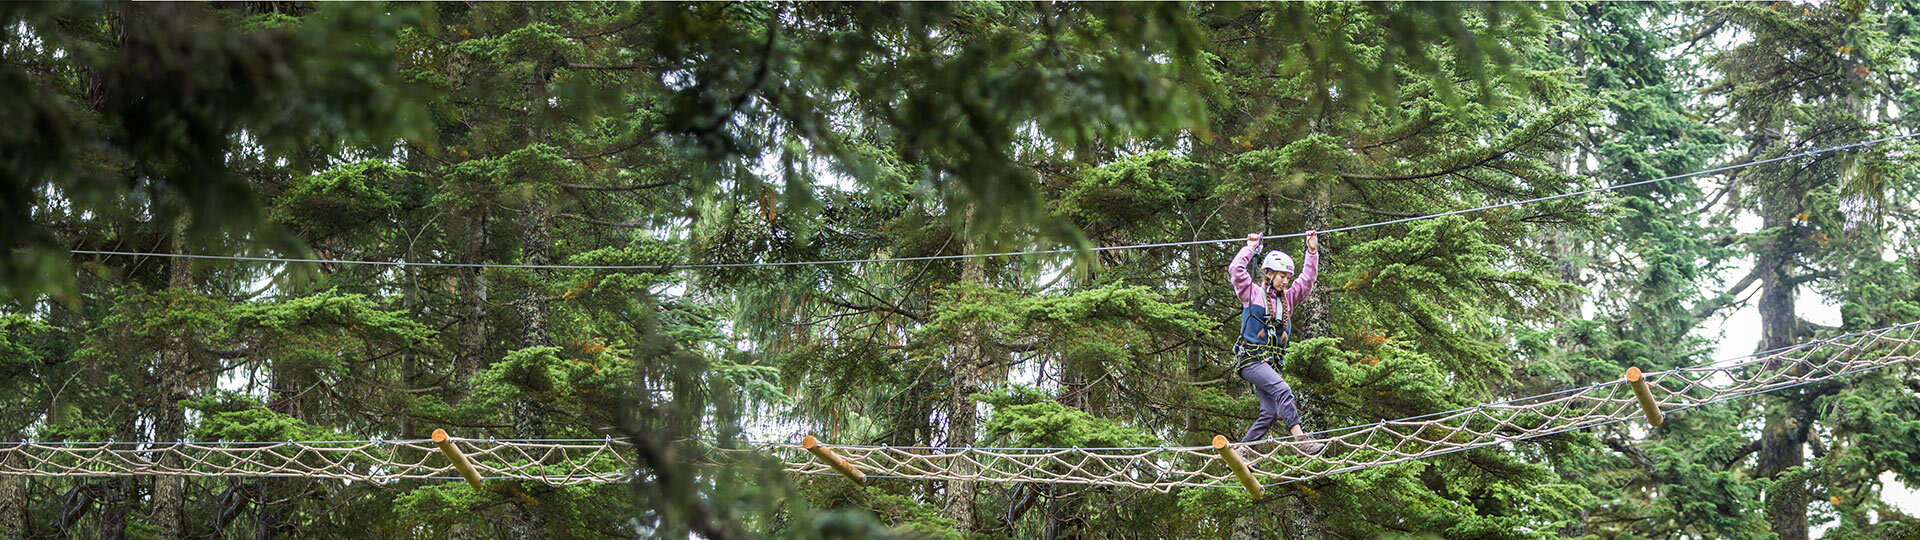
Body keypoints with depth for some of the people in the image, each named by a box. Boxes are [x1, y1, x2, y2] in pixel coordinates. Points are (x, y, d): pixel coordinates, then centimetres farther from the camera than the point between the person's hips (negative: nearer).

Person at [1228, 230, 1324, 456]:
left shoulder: (1287, 299, 20)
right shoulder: (1253, 293, 5)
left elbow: (1307, 279, 17)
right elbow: (1235, 270, -8)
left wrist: (1312, 251, 8)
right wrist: (1251, 248, 2)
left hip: (1272, 362, 6)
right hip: (1251, 359, -6)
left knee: (1270, 413, -6)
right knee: (1282, 389, -28)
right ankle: (1299, 439, -35)